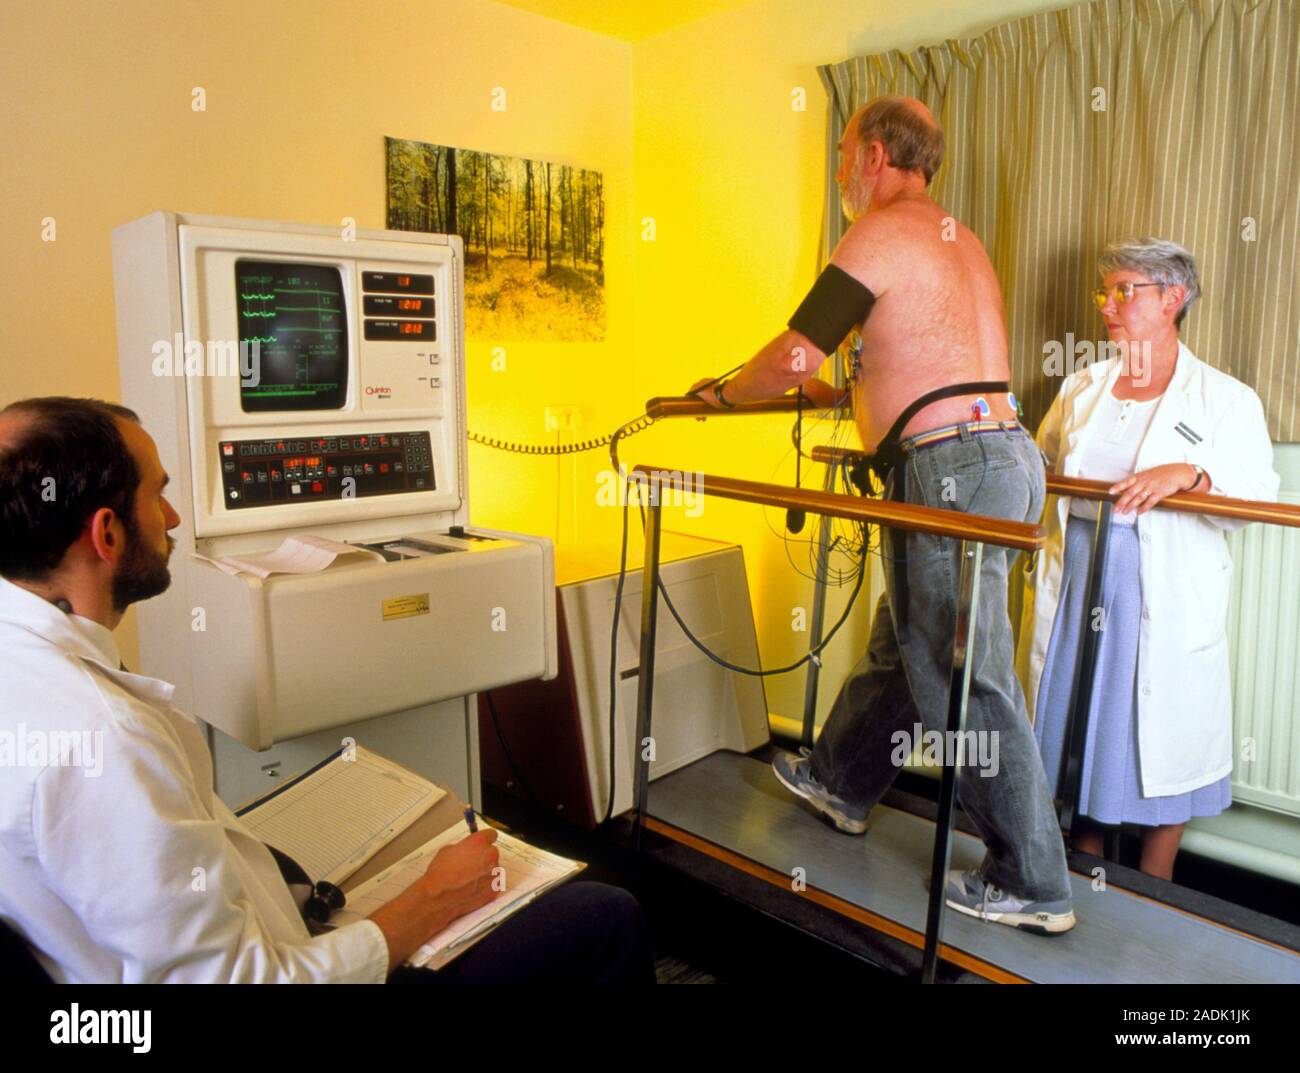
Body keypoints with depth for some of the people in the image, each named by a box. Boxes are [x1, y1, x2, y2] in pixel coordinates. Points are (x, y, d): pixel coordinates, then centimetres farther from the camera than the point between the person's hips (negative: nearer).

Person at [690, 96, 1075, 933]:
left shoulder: (881, 232, -8)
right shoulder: (956, 237, 22)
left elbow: (793, 358, -11)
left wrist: (721, 394, 7)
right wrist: (843, 393, 40)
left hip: (951, 470, -10)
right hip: (1000, 450, 10)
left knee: (966, 682, -2)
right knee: (900, 638, 21)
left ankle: (1034, 887, 10)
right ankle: (842, 783, 40)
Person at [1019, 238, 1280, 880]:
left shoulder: (1225, 399, -1)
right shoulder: (1082, 388, 12)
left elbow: (1259, 496, -10)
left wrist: (1190, 474, -27)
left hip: (1164, 600, -4)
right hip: (1075, 584, 4)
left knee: (1159, 746, 5)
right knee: (1081, 728, 12)